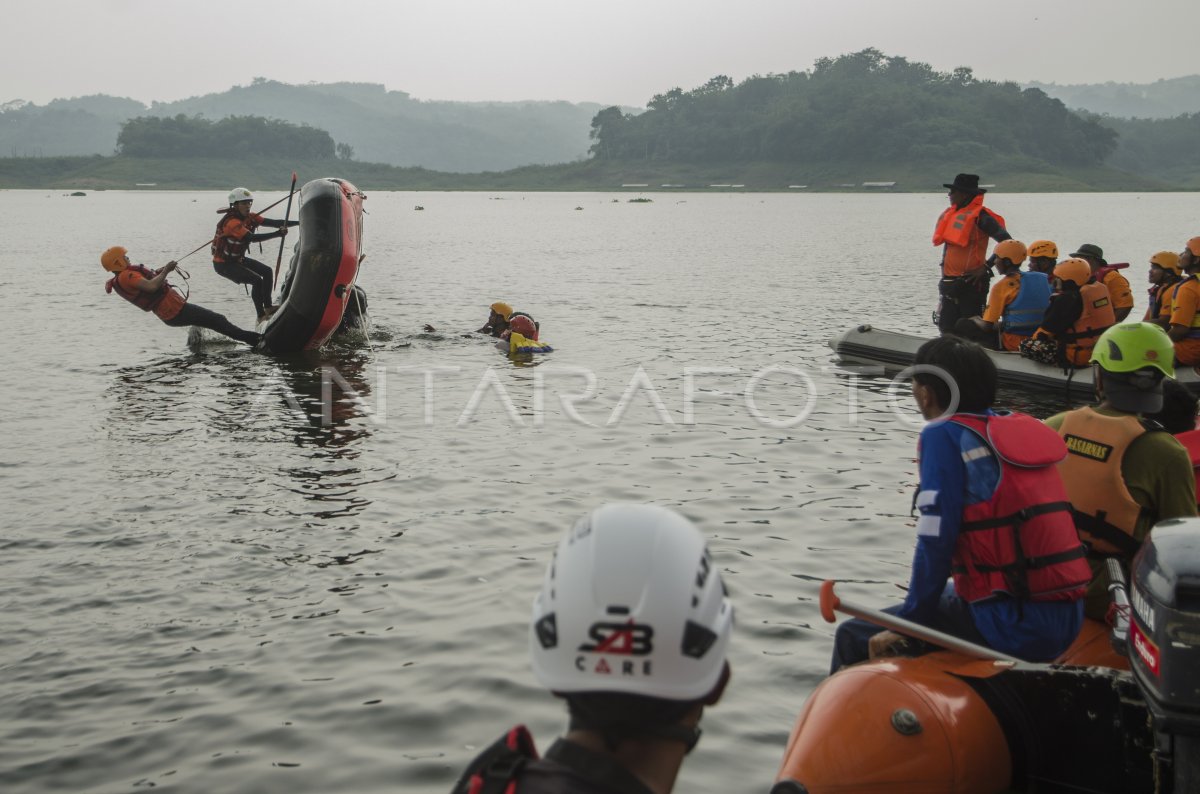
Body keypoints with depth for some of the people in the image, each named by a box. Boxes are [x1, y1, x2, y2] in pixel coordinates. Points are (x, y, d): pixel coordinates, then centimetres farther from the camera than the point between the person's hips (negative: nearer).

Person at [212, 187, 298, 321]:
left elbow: (273, 223, -11)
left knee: (267, 271, 7)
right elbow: (253, 238, -40)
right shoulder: (232, 222, -28)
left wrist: (299, 222, -20)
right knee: (257, 280, -19)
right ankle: (261, 316, -9)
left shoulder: (249, 217, -3)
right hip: (223, 263, -9)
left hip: (238, 259, 9)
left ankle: (268, 306, 16)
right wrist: (278, 234, -47)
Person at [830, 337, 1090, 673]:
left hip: (1012, 626, -8)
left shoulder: (944, 435, -8)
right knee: (945, 597, 35)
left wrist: (907, 623, -3)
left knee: (854, 638, 3)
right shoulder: (1023, 428, 12)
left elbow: (935, 543, -13)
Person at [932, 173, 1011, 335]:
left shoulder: (979, 215, -11)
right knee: (946, 327, 10)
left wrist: (986, 266, -14)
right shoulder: (950, 214, 13)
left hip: (971, 282, -8)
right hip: (950, 282, 8)